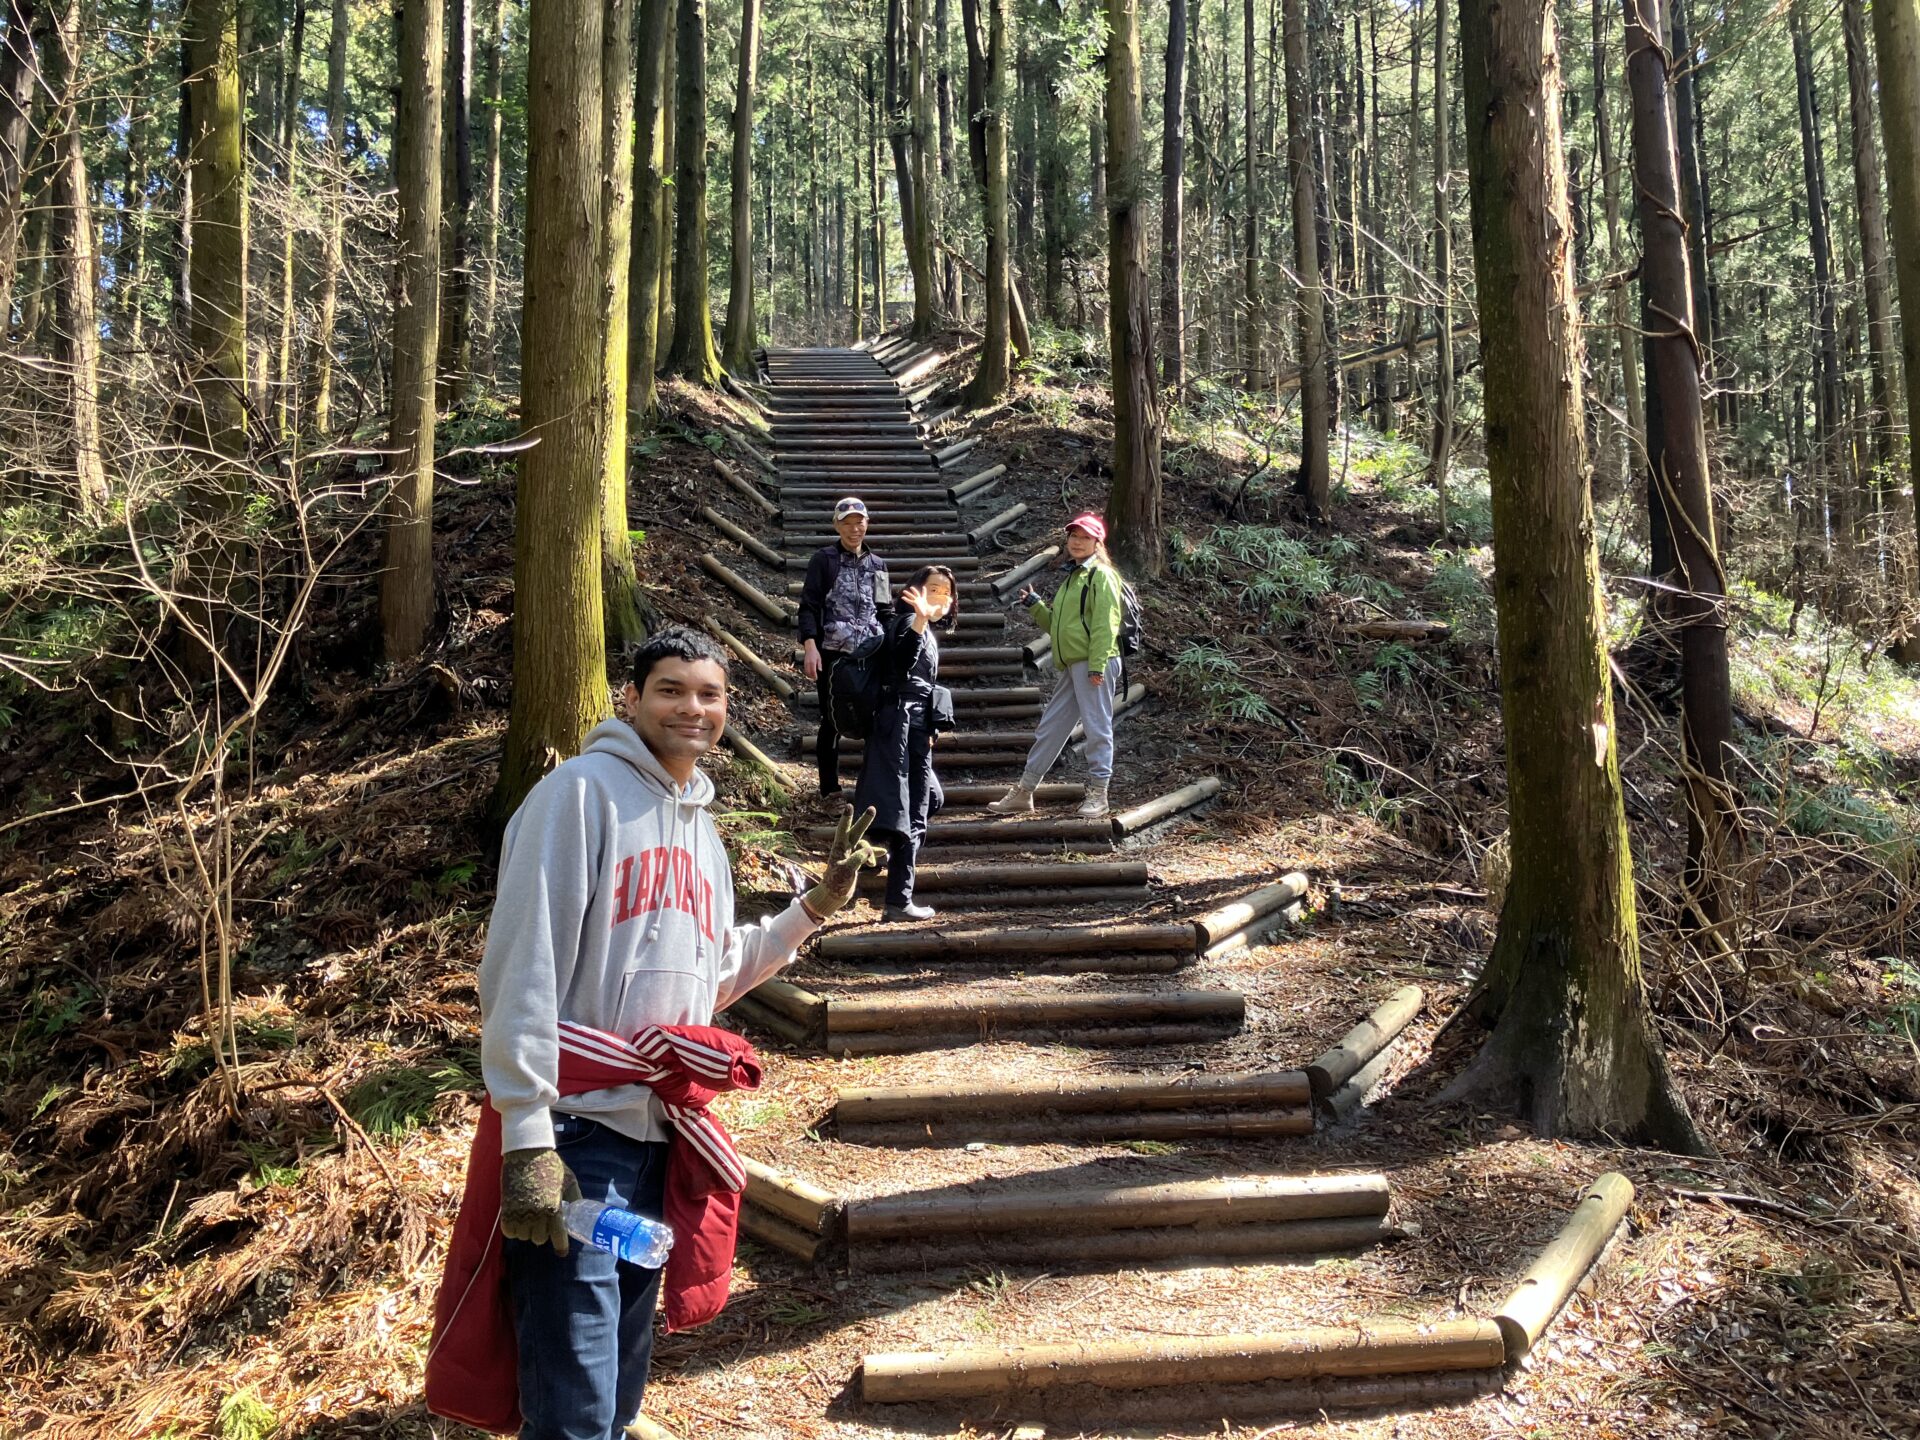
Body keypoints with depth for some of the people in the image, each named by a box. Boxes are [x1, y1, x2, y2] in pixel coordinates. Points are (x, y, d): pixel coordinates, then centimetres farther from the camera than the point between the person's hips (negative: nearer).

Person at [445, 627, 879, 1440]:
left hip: (663, 1139, 8)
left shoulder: (702, 829, 15)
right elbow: (523, 968, -17)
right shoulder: (582, 791, -10)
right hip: (576, 1135, -8)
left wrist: (815, 907, 16)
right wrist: (527, 1137, -22)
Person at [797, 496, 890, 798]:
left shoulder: (877, 565, 14)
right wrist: (810, 646, -15)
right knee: (832, 720, 2)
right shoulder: (823, 560, 2)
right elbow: (809, 605, -4)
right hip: (832, 653, -3)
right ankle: (830, 788, 10)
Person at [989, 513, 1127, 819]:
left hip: (1094, 665, -9)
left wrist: (1097, 666, -21)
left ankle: (1098, 793, 4)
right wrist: (1035, 605, 12)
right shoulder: (1072, 578, 22)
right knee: (1050, 727, 11)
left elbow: (1104, 625, -14)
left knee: (1097, 727, -4)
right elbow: (1057, 624, 25)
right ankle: (1024, 793, 18)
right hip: (1072, 666, 9)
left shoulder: (1101, 575, -4)